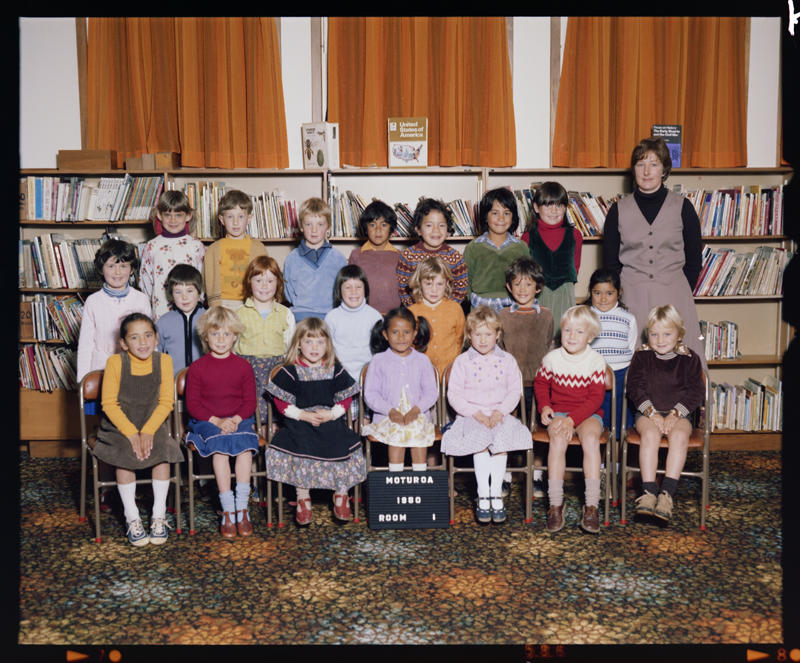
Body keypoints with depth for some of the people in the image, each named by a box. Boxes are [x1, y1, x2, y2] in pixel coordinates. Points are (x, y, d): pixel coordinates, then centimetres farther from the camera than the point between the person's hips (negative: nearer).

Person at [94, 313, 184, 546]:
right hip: (119, 424, -1)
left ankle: (158, 516, -10)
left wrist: (148, 431, -19)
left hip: (153, 422, 1)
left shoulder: (163, 361, -7)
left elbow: (166, 402, -6)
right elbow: (109, 403, -11)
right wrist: (131, 433, -21)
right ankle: (132, 519, -11)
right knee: (124, 455, -27)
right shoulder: (115, 362, -11)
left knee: (162, 451, -25)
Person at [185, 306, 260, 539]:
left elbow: (250, 401, 5)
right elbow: (192, 404, 0)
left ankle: (242, 508, -22)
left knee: (245, 445, -29)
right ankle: (227, 510, -24)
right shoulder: (197, 367, 3)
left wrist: (236, 419, -13)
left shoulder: (243, 366, 7)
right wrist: (215, 421, -13)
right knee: (219, 447, -30)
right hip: (206, 421, -1)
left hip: (238, 419, 1)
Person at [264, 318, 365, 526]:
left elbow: (345, 398, 8)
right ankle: (303, 498, -10)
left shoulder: (335, 370, 6)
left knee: (342, 445, -22)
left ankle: (341, 496, -3)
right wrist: (301, 415, -12)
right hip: (300, 423, -1)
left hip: (331, 421, 1)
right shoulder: (290, 372, 1)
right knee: (300, 448, -28)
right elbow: (281, 401, 1)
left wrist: (332, 414, -10)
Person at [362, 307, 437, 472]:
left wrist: (417, 409, -14)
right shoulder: (379, 361, 7)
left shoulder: (422, 360, 11)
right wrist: (390, 411, -14)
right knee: (397, 432, -31)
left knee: (418, 432, -30)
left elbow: (431, 392, 6)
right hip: (387, 417, -1)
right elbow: (370, 394, 2)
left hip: (418, 416, 1)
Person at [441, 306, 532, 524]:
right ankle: (483, 496, -24)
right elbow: (454, 394, 0)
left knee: (502, 439, -29)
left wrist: (500, 411, -11)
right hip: (471, 415, -1)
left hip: (500, 414, 1)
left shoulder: (507, 360, 10)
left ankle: (496, 494, -21)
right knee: (480, 439, -31)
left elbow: (515, 390, 5)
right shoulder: (462, 361, 5)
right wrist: (475, 413, -12)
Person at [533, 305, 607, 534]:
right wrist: (544, 406, 1)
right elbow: (540, 383, 19)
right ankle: (555, 504, -25)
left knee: (591, 438, -33)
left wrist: (573, 419, -19)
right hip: (559, 411, 1)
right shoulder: (552, 358, 1)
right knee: (557, 439, -31)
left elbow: (596, 398, -8)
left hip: (588, 413, -1)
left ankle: (591, 505, -27)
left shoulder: (596, 361, -6)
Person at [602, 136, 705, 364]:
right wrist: (618, 297, 2)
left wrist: (680, 293, 2)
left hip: (673, 295, 0)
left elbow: (694, 260, 9)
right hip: (631, 298, 0)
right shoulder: (619, 210, 8)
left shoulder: (682, 207, 6)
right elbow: (610, 262, 10)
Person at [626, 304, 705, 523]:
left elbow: (695, 393, 0)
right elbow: (635, 388, -1)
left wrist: (675, 414, -13)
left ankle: (667, 493, -34)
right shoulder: (642, 356, 5)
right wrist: (652, 413, -14)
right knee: (650, 433, -32)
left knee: (680, 435, -32)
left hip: (678, 413, 0)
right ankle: (649, 491, -35)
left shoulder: (689, 359, 4)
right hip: (647, 412, 0)